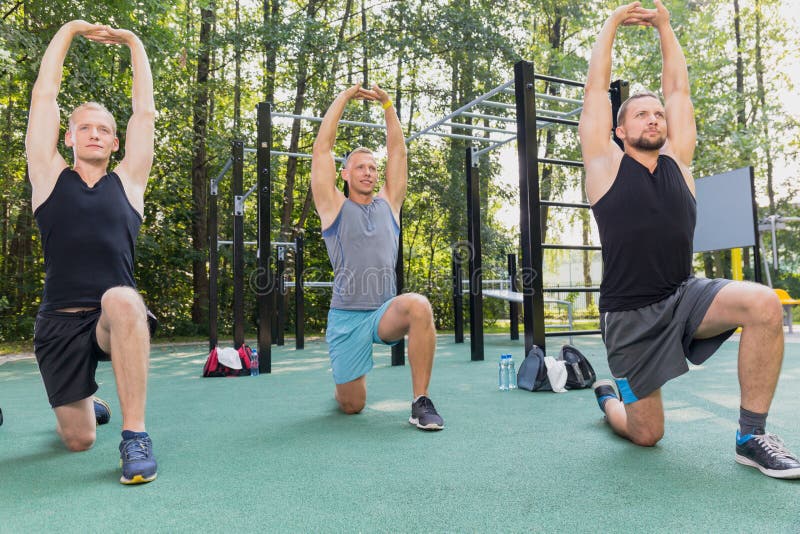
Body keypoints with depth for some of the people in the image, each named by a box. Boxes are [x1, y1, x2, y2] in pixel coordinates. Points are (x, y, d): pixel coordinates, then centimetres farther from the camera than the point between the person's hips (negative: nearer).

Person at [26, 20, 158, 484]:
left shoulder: (127, 182, 8)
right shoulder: (50, 177, 8)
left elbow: (145, 111, 9)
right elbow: (45, 95, 8)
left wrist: (133, 43, 15)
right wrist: (70, 31, 13)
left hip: (117, 318, -1)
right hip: (61, 322, 1)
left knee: (122, 301, -39)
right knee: (78, 440, 3)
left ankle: (136, 433, -29)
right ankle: (87, 405, 42)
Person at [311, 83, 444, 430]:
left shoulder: (388, 204, 11)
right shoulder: (334, 207, 4)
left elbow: (397, 150, 10)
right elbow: (322, 148, 0)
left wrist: (387, 104, 7)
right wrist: (343, 98, 4)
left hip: (386, 311, 2)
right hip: (346, 317, -1)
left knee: (419, 306, -35)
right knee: (351, 406, 5)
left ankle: (420, 403, -23)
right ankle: (345, 380, 45)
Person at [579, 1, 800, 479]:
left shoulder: (677, 160, 9)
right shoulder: (606, 163, -1)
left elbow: (678, 89, 14)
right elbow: (596, 88, 2)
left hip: (685, 295, 4)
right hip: (631, 314, -3)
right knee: (647, 434, 3)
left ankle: (752, 436, -12)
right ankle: (608, 398, 40)